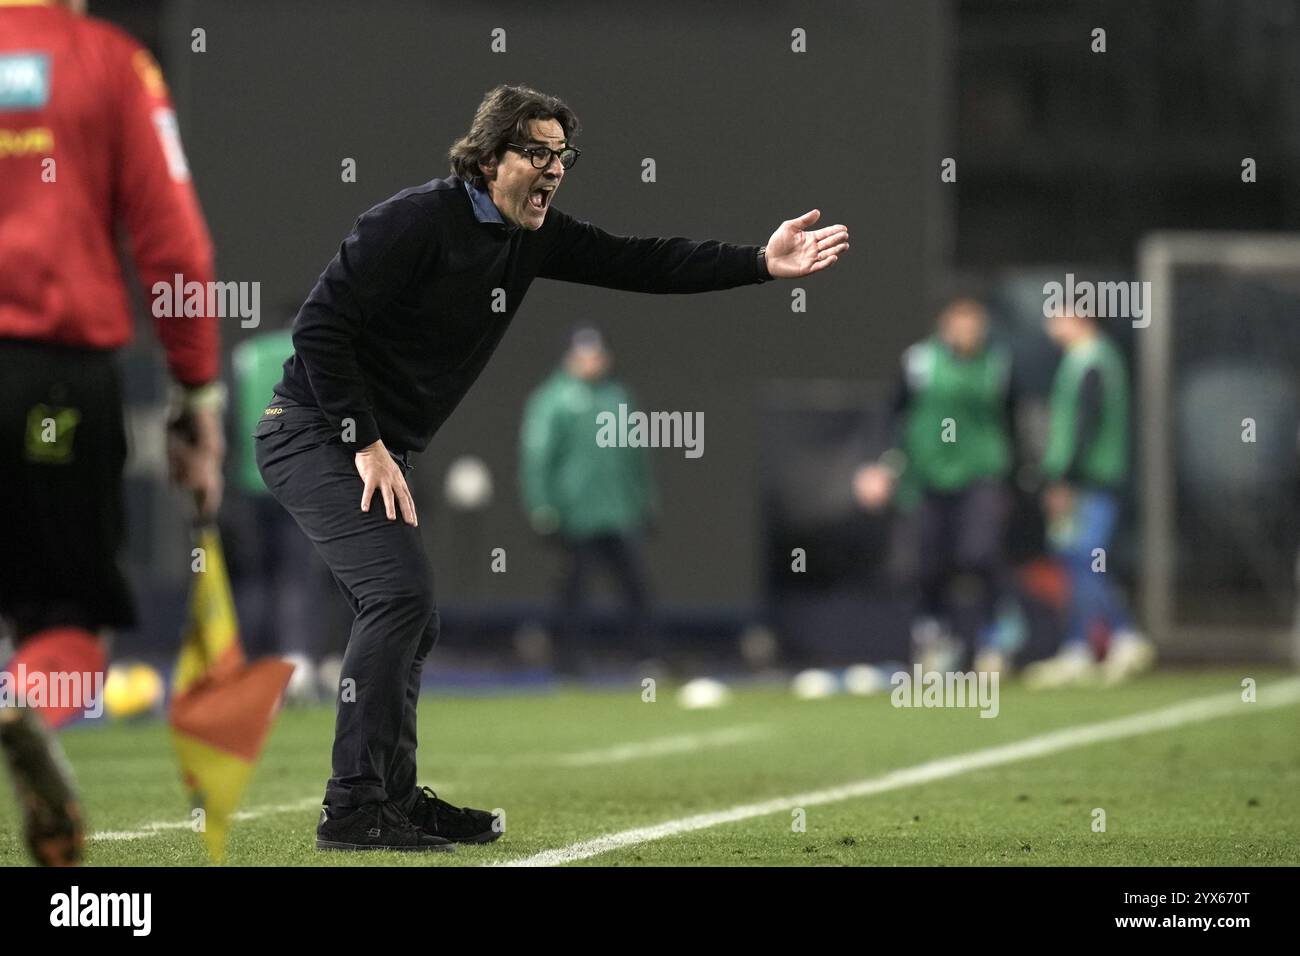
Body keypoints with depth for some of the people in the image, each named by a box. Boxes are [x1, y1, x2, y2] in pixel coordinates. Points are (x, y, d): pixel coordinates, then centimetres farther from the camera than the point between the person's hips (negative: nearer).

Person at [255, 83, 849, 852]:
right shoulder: (419, 221, -19)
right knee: (402, 593, -19)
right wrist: (365, 445, -21)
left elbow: (636, 263, 5)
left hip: (375, 447, 9)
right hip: (316, 435, -9)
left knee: (409, 622, 14)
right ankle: (354, 809, -16)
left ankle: (394, 797, 27)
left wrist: (759, 263, -5)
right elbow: (319, 327, -21)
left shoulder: (532, 236, 6)